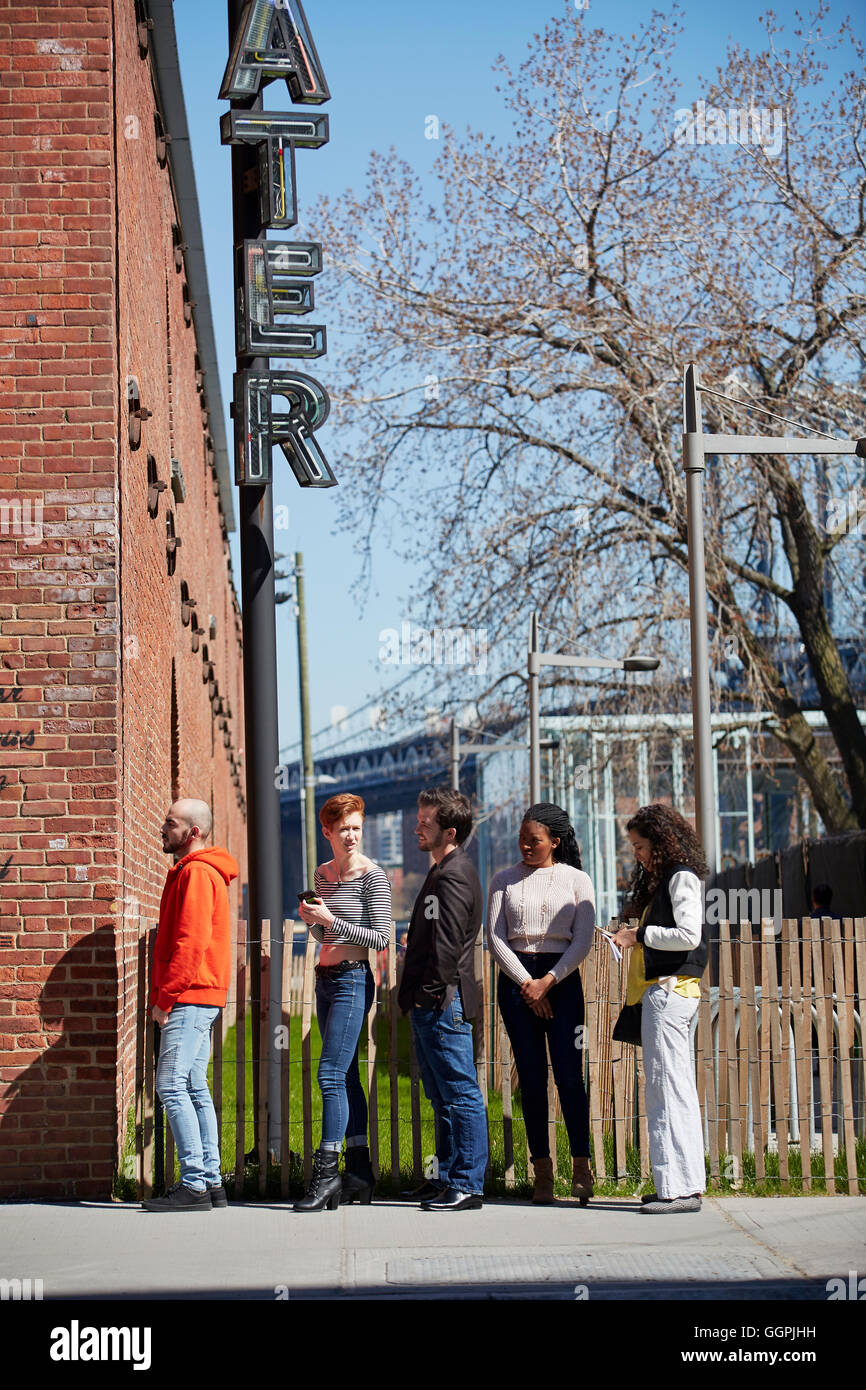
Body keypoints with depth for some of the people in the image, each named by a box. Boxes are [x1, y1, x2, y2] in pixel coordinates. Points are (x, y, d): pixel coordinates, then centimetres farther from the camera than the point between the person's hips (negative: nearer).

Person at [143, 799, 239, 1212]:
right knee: (194, 1088, 10)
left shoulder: (196, 873, -12)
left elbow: (190, 942, -20)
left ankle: (194, 1185, -13)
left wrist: (164, 997, -17)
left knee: (171, 1085, -12)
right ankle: (211, 1182, 12)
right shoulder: (197, 871, 21)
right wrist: (165, 995, 18)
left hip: (189, 996, -11)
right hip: (200, 998, 11)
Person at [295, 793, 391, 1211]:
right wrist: (311, 920, 0)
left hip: (353, 980, -8)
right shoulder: (323, 874, 13)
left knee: (331, 1074, -12)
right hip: (325, 978, 8)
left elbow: (381, 938, -12)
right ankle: (359, 1170, 12)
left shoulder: (372, 877, -9)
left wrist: (332, 921, -17)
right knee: (346, 1077, 8)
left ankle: (326, 1172, -11)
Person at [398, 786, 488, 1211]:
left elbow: (447, 945, -21)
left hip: (443, 1002, -11)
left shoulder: (455, 875, -14)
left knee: (460, 1093, -6)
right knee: (442, 1096, 15)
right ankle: (448, 1177, 23)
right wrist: (414, 995, 19)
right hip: (430, 1005, 11)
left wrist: (432, 994, -17)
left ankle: (467, 1186, -3)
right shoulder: (442, 871, 19)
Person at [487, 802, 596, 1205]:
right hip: (515, 979, 1)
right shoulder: (504, 880, 9)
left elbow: (583, 941, -1)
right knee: (531, 1077, 1)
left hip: (561, 979, -1)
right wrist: (525, 983, -8)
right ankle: (542, 1170, 5)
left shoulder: (576, 880, 5)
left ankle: (581, 1165, 0)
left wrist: (548, 981, -11)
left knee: (568, 1075, -9)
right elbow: (495, 937, 2)